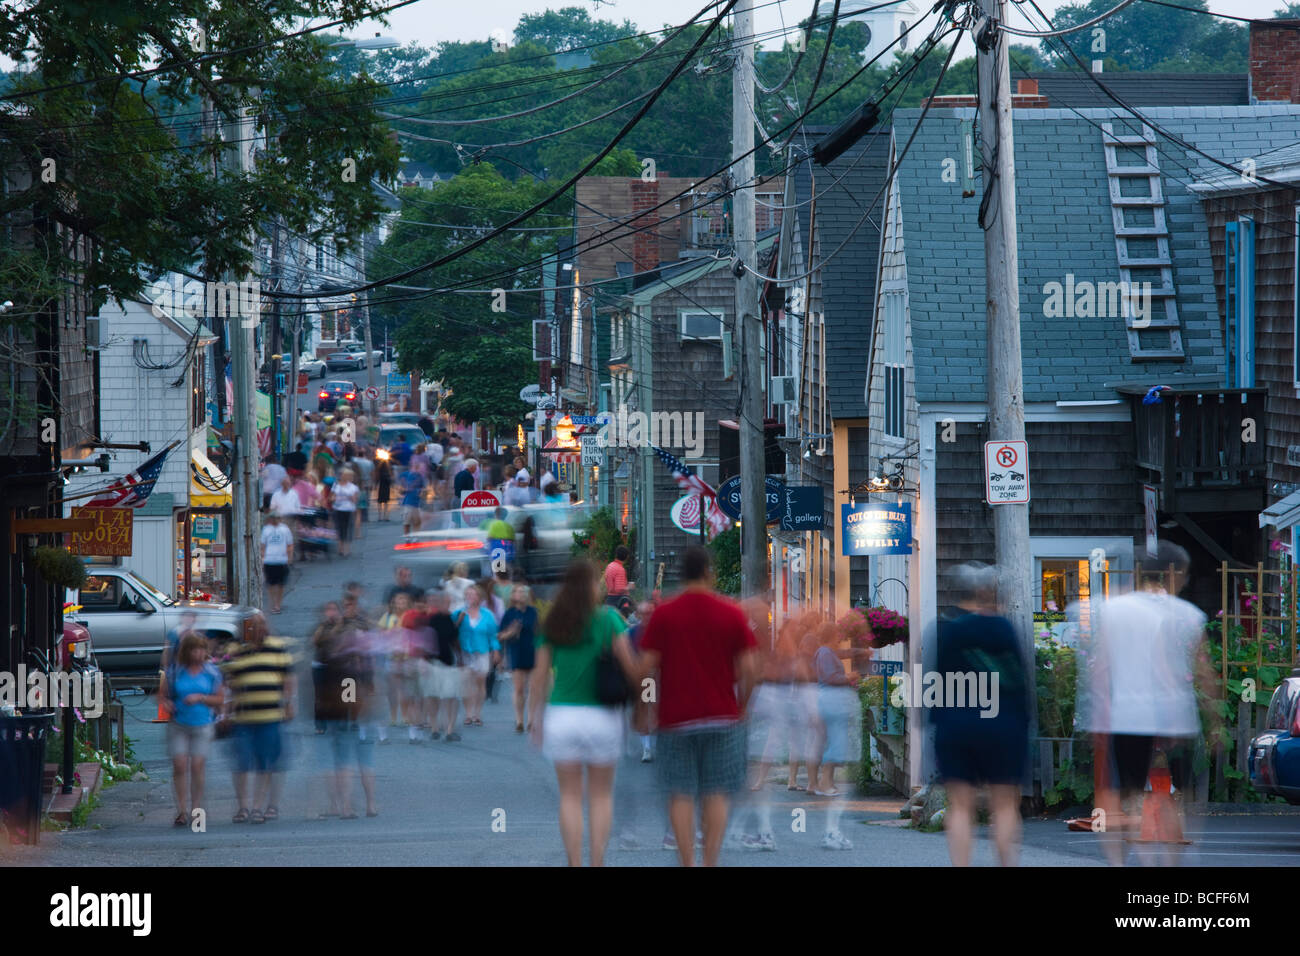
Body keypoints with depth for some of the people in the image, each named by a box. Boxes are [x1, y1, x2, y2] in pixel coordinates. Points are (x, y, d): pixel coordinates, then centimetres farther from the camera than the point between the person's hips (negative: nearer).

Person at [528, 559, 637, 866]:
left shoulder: (552, 625, 3)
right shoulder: (608, 619, -5)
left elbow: (540, 675, 3)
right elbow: (629, 665, -9)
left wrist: (537, 716, 10)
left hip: (561, 714, 2)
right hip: (602, 715, -2)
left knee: (570, 796, 7)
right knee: (601, 795, 10)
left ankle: (574, 864, 2)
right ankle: (597, 862, 6)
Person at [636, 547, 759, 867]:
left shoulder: (663, 615, -2)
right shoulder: (732, 614, 0)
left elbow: (646, 666, -5)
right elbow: (749, 667, -4)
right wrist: (742, 705, 11)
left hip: (676, 718, -1)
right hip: (722, 717, 1)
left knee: (681, 795, 3)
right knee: (717, 794, 5)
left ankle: (687, 864, -4)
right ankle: (710, 863, -1)